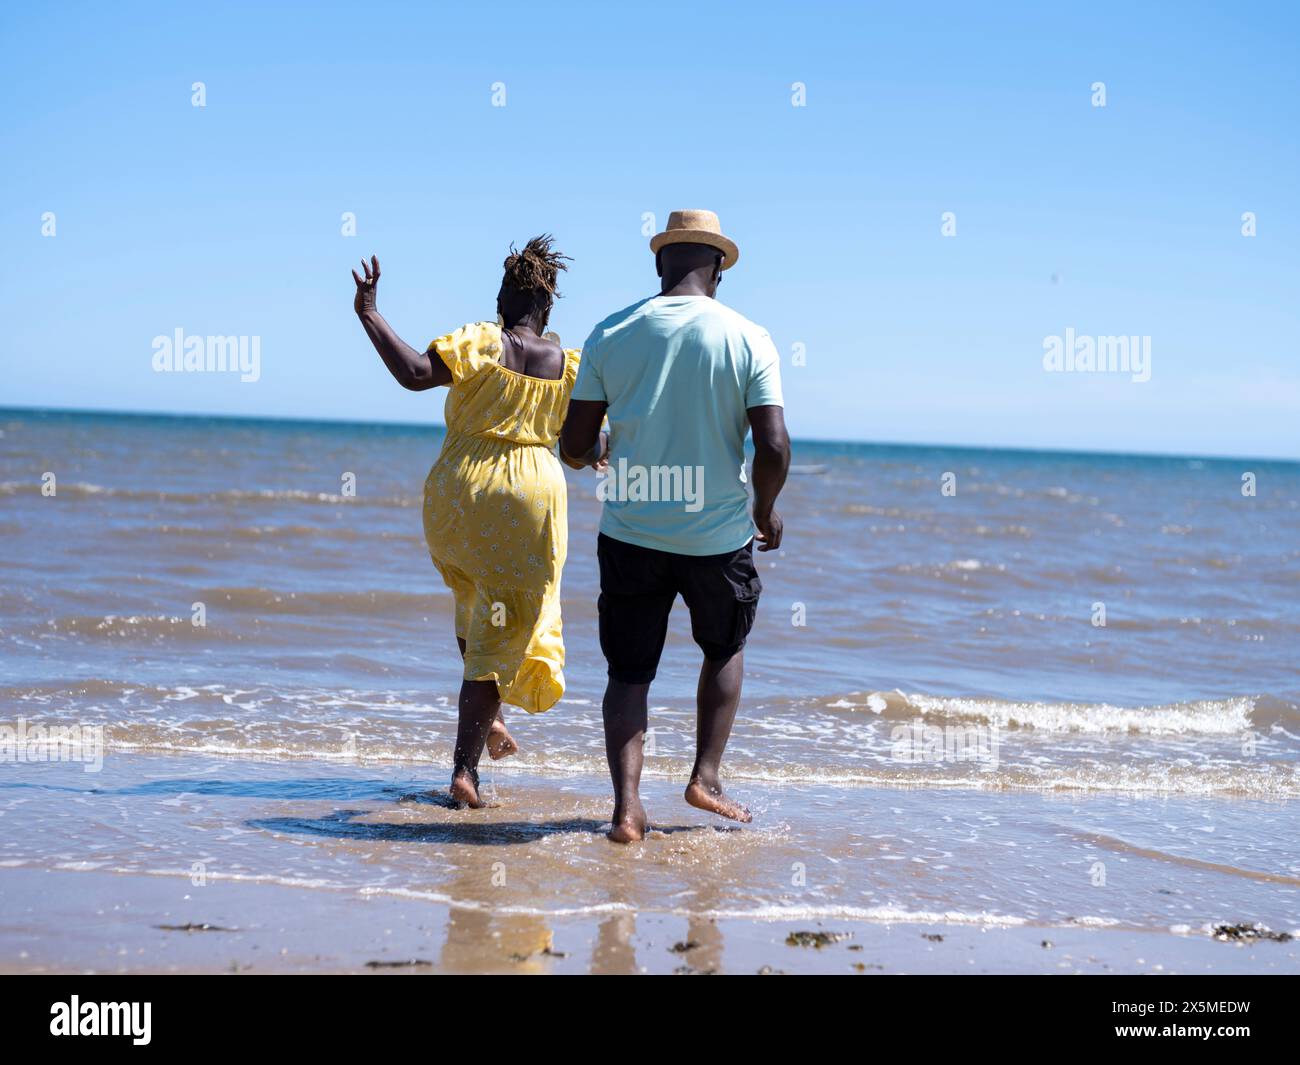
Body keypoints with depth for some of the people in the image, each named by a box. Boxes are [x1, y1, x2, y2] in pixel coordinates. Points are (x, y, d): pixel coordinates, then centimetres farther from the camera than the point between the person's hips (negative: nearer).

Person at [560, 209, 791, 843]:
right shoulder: (748, 339, -6)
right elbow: (773, 446, -14)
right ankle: (707, 776, 19)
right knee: (725, 649, 25)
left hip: (631, 534, 1)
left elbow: (573, 445, 0)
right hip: (718, 535, -1)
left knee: (629, 672, 11)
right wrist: (766, 508, 5)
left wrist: (593, 456, 23)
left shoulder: (610, 335, -2)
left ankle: (627, 806, -1)